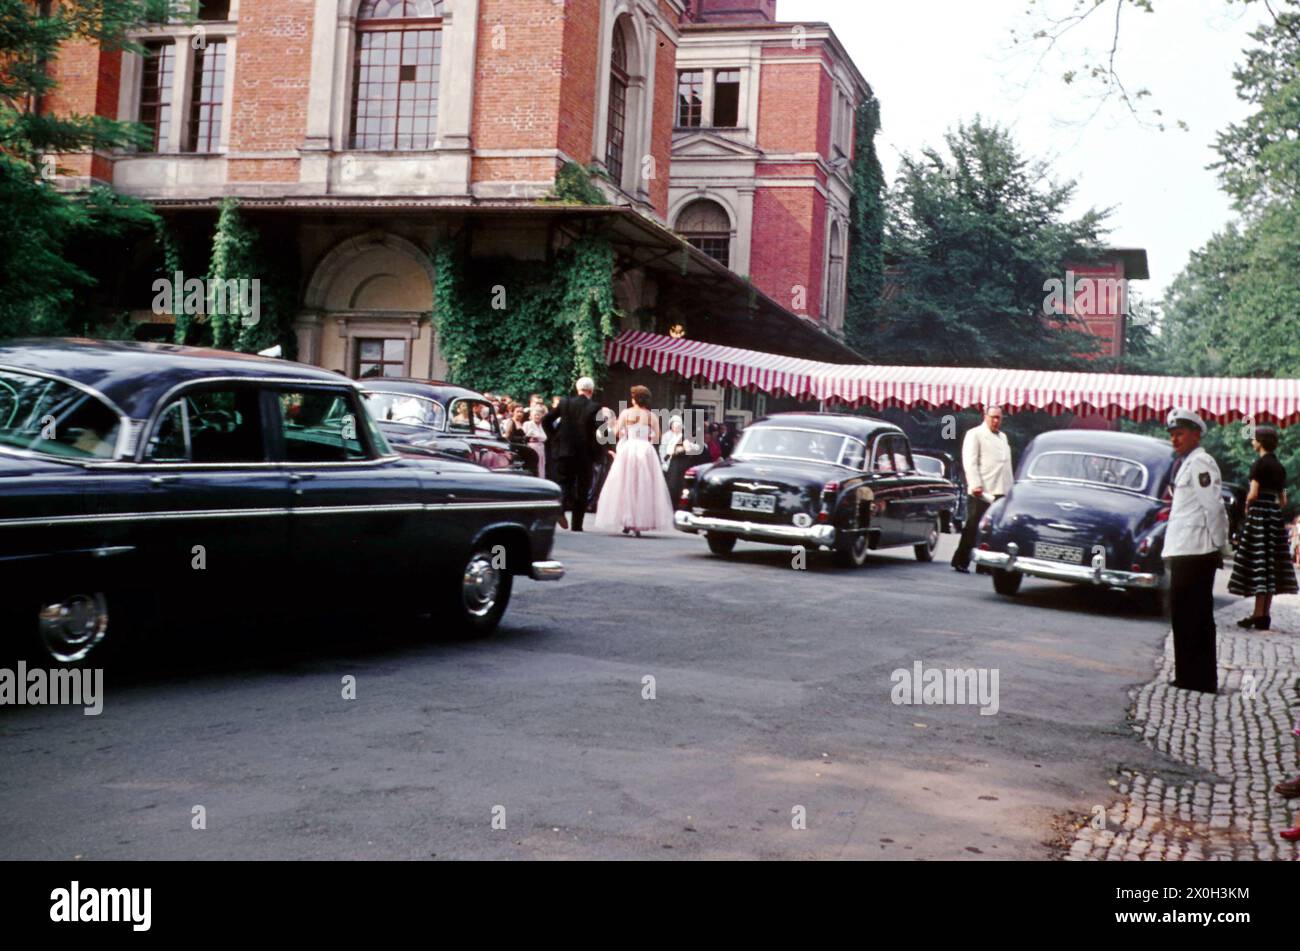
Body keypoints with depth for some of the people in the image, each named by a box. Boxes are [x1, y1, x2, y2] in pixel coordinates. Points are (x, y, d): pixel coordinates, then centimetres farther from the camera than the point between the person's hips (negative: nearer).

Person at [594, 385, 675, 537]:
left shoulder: (625, 413, 0)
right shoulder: (652, 416, 2)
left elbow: (616, 433, -3)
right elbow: (656, 438, 1)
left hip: (627, 450, 0)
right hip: (646, 451, 1)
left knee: (625, 486, 8)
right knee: (644, 487, 5)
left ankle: (627, 522, 7)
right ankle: (640, 523, -1)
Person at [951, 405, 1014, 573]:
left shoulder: (1002, 437, 23)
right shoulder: (975, 434, 0)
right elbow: (969, 462, -9)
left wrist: (1010, 487, 16)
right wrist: (976, 485, -17)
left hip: (1000, 491, 7)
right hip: (981, 491, -7)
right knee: (973, 527, -5)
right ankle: (960, 562, 0)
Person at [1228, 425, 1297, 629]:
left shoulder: (1260, 463, -10)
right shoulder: (1279, 466, 14)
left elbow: (1253, 494, -16)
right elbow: (1283, 500, 16)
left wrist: (1247, 506, 2)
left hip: (1259, 513, -8)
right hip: (1275, 515, 8)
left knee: (1258, 561, -7)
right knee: (1271, 563, 8)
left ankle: (1258, 615, -10)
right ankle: (1265, 615, 10)